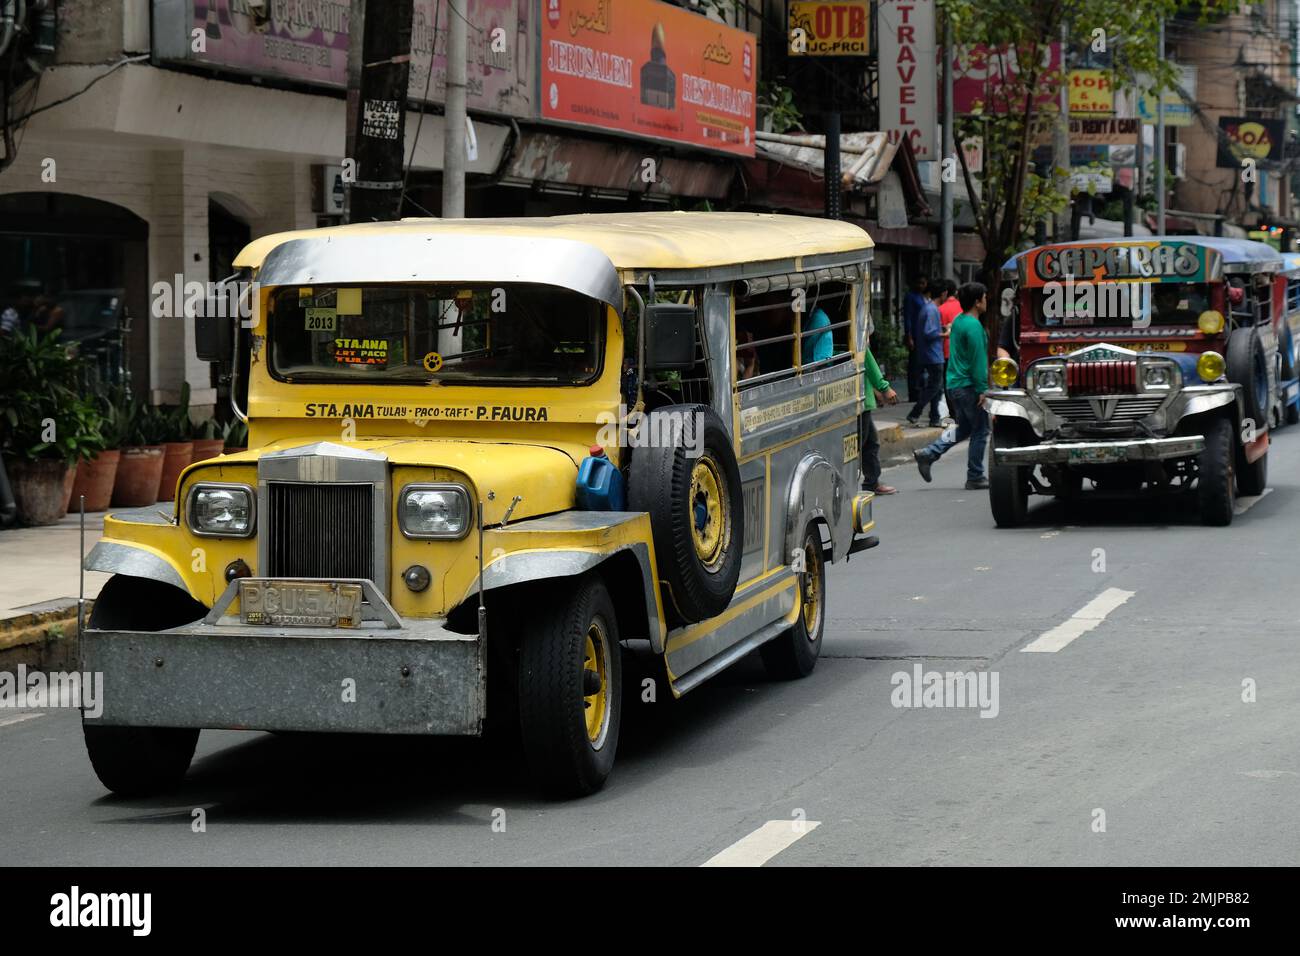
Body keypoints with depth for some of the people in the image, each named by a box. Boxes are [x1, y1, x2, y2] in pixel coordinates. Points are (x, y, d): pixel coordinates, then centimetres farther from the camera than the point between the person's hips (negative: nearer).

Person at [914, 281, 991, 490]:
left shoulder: (958, 321, 13)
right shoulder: (973, 326, -16)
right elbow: (977, 359, -20)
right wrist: (982, 389, -18)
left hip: (954, 384, 9)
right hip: (968, 386, -9)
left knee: (964, 428, 19)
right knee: (980, 431, 2)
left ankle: (928, 454, 8)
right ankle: (975, 477, 6)